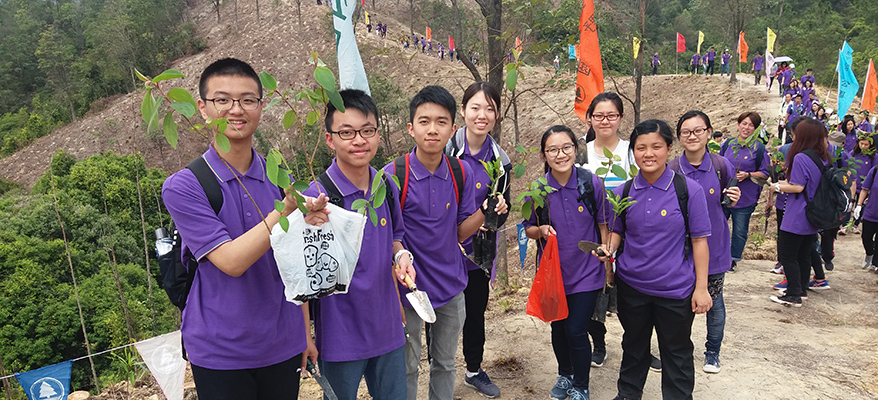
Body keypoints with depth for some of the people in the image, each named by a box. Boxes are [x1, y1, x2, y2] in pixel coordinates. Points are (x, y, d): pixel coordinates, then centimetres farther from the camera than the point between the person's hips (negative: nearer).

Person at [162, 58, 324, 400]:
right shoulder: (182, 187, -11)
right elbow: (231, 261, -20)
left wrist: (305, 331, 10)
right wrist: (285, 212, -31)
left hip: (283, 346, 4)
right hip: (220, 355, -3)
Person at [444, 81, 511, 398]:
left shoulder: (500, 161, 0)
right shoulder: (443, 150, -12)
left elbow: (502, 212, 10)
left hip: (478, 252, 4)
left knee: (476, 312, 19)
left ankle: (474, 370, 41)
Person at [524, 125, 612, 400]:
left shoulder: (592, 183, -11)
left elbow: (603, 226, -1)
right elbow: (528, 229, 3)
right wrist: (541, 230, -17)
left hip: (586, 272, -2)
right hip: (552, 271, 2)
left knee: (576, 331, -2)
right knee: (558, 328, 17)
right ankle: (565, 375, 45)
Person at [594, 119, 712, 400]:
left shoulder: (689, 190, -11)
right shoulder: (623, 192, -1)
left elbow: (699, 240, -7)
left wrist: (701, 287, -7)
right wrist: (608, 248, -11)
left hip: (676, 289, -3)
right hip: (631, 285, 3)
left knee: (676, 353, 12)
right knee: (634, 346, 22)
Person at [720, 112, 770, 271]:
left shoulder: (759, 147, -3)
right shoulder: (728, 144, 5)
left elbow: (765, 173, -1)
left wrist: (747, 175, -16)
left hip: (745, 198, -2)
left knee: (740, 231, 8)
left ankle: (734, 259, 23)